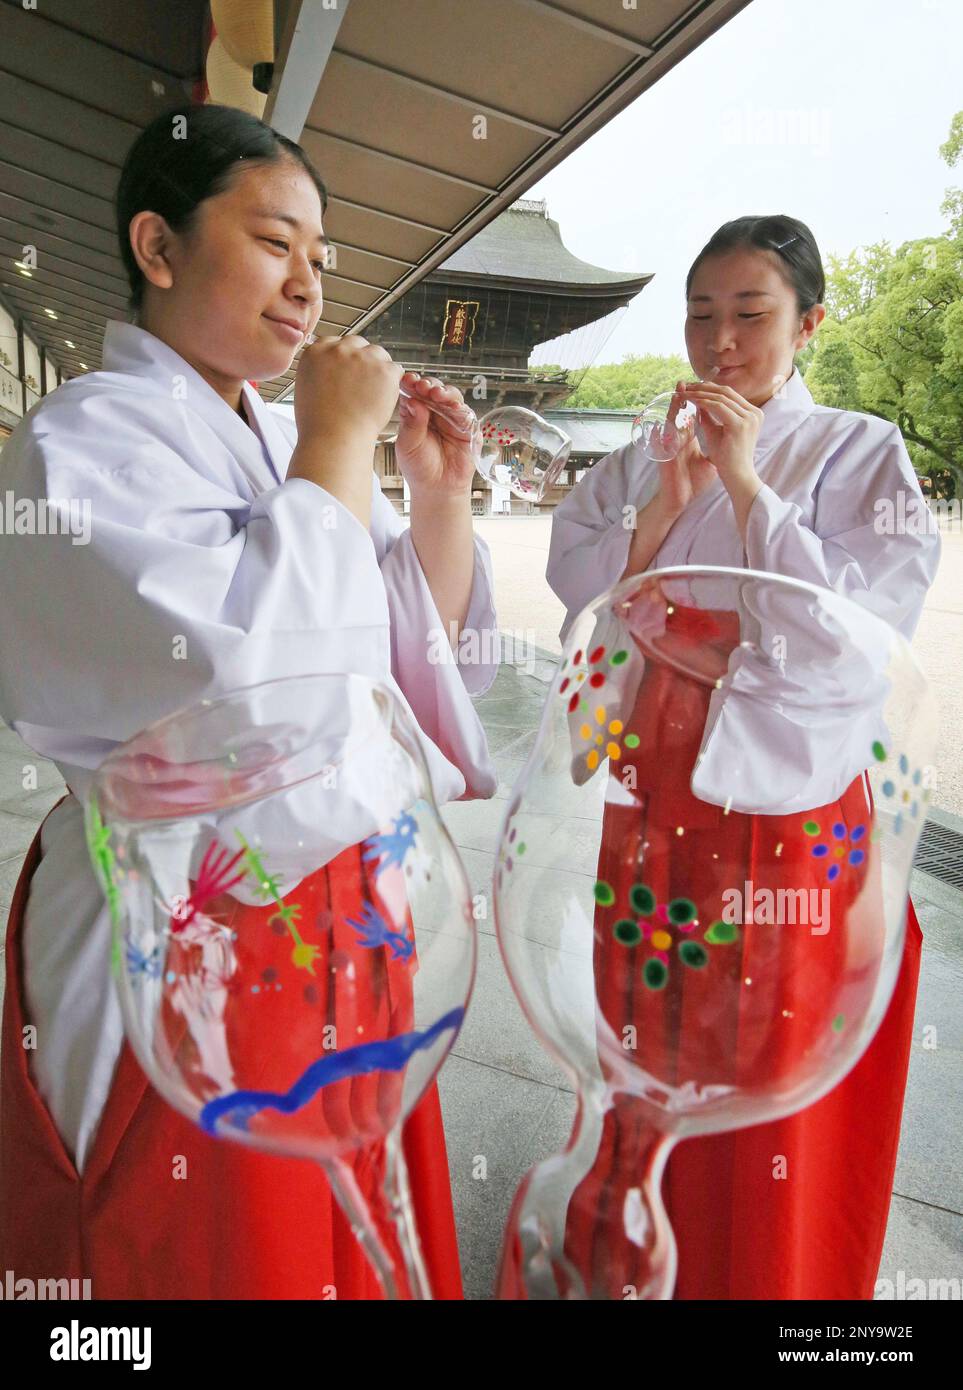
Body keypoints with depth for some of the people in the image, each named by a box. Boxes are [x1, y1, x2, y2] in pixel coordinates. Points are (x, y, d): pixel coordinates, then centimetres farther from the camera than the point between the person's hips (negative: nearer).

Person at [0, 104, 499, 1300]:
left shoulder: (295, 446, 8)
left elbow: (426, 645, 11)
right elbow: (243, 673, -28)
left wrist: (441, 491, -3)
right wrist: (335, 447, -18)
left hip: (345, 915, 7)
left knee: (364, 1242, 22)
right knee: (222, 1253, 14)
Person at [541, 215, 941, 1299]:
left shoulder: (859, 453, -2)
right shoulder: (643, 456, 7)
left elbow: (857, 622, -14)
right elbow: (578, 591, -2)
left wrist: (745, 484, -16)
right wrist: (666, 499, -14)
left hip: (787, 789, -3)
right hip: (656, 781, 4)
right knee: (648, 1018, 18)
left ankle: (761, 1271, 35)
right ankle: (632, 1242, 43)